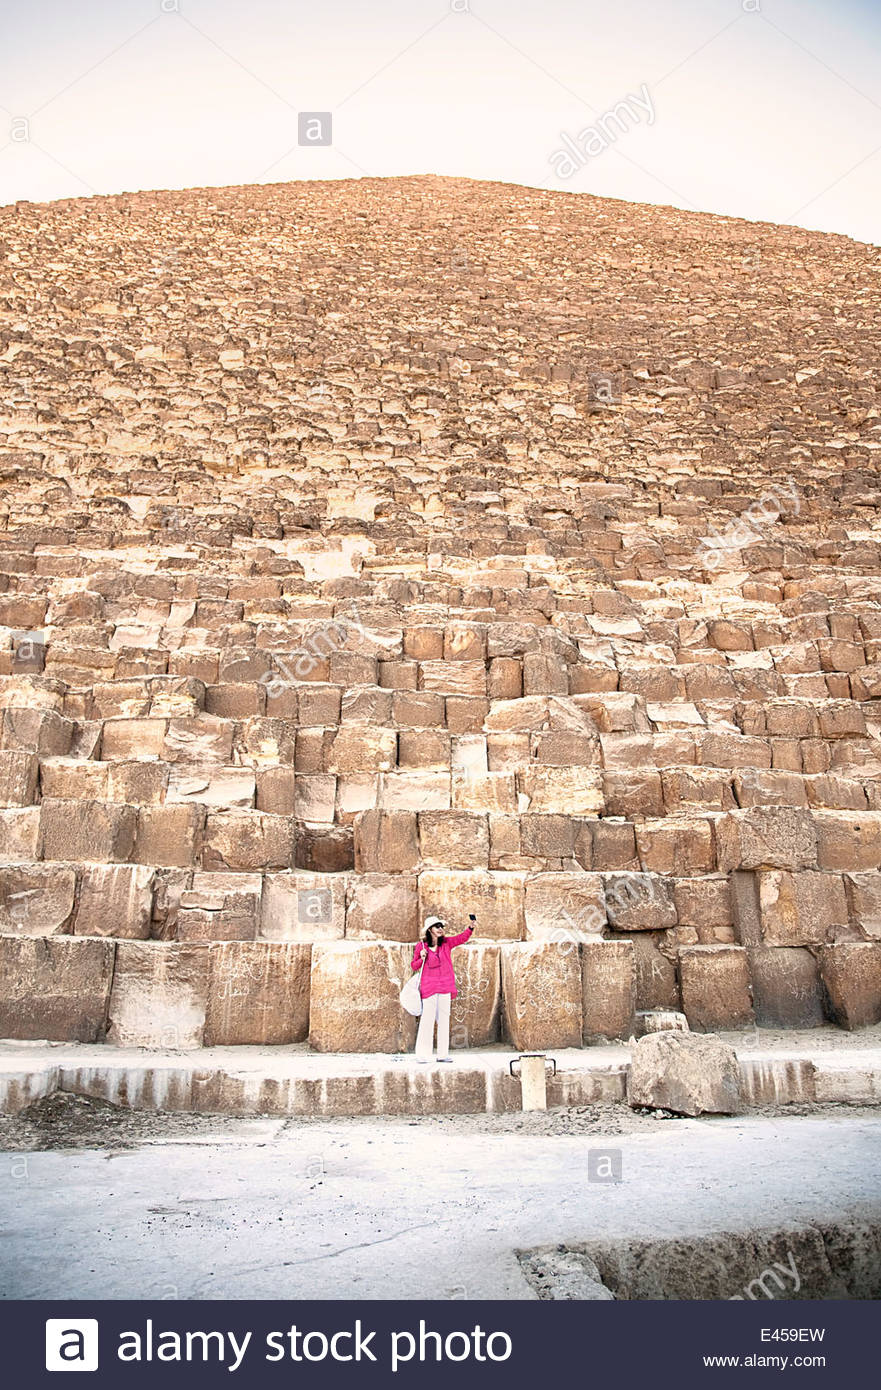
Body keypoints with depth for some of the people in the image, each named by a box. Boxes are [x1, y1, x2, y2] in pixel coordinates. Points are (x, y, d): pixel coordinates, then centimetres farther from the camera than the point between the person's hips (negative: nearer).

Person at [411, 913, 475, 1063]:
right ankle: (422, 1055, 2)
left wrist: (470, 927, -28)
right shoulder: (421, 945, 0)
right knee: (427, 1019, -4)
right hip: (429, 986, -3)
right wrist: (422, 959, -13)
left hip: (445, 986, 3)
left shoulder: (446, 943, 6)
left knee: (444, 1019, 7)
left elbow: (462, 938, -10)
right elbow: (414, 965, 8)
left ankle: (443, 1054, 13)